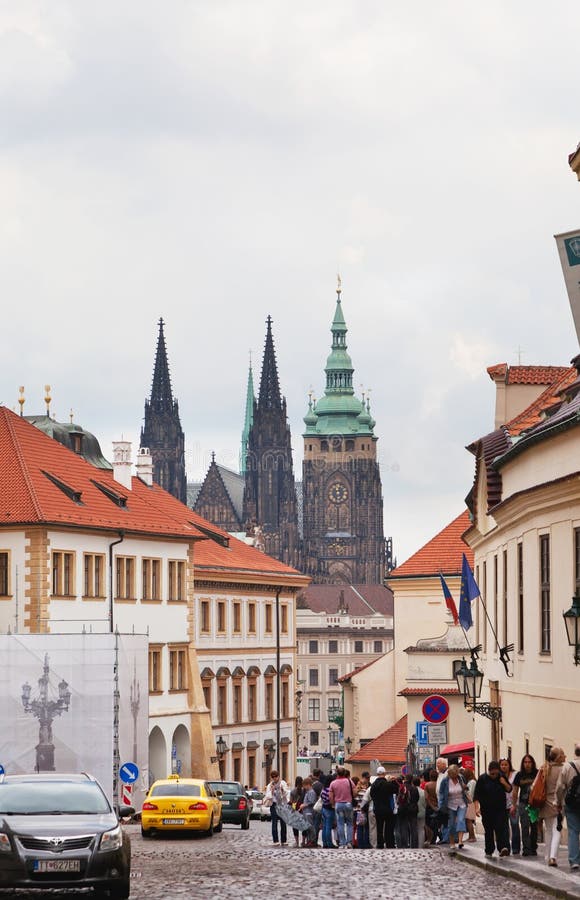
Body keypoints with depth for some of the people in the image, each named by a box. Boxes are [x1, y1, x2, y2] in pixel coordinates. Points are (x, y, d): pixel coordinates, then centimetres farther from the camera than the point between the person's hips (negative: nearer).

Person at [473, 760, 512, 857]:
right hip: (487, 810, 0)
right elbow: (476, 795, -2)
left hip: (500, 809, 0)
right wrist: (477, 807, -12)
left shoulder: (501, 777, 4)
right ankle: (489, 851, 14)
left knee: (501, 828, -15)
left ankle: (503, 847, -26)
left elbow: (509, 790, 13)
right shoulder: (482, 779, -2)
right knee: (488, 831, 5)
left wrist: (504, 783, -8)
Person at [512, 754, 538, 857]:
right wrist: (514, 805, 9)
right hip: (523, 804, 0)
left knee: (534, 827, 7)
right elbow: (515, 792, 11)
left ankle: (533, 848, 18)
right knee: (525, 827, -7)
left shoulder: (537, 774, 0)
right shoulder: (519, 775, 4)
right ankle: (526, 849, -9)